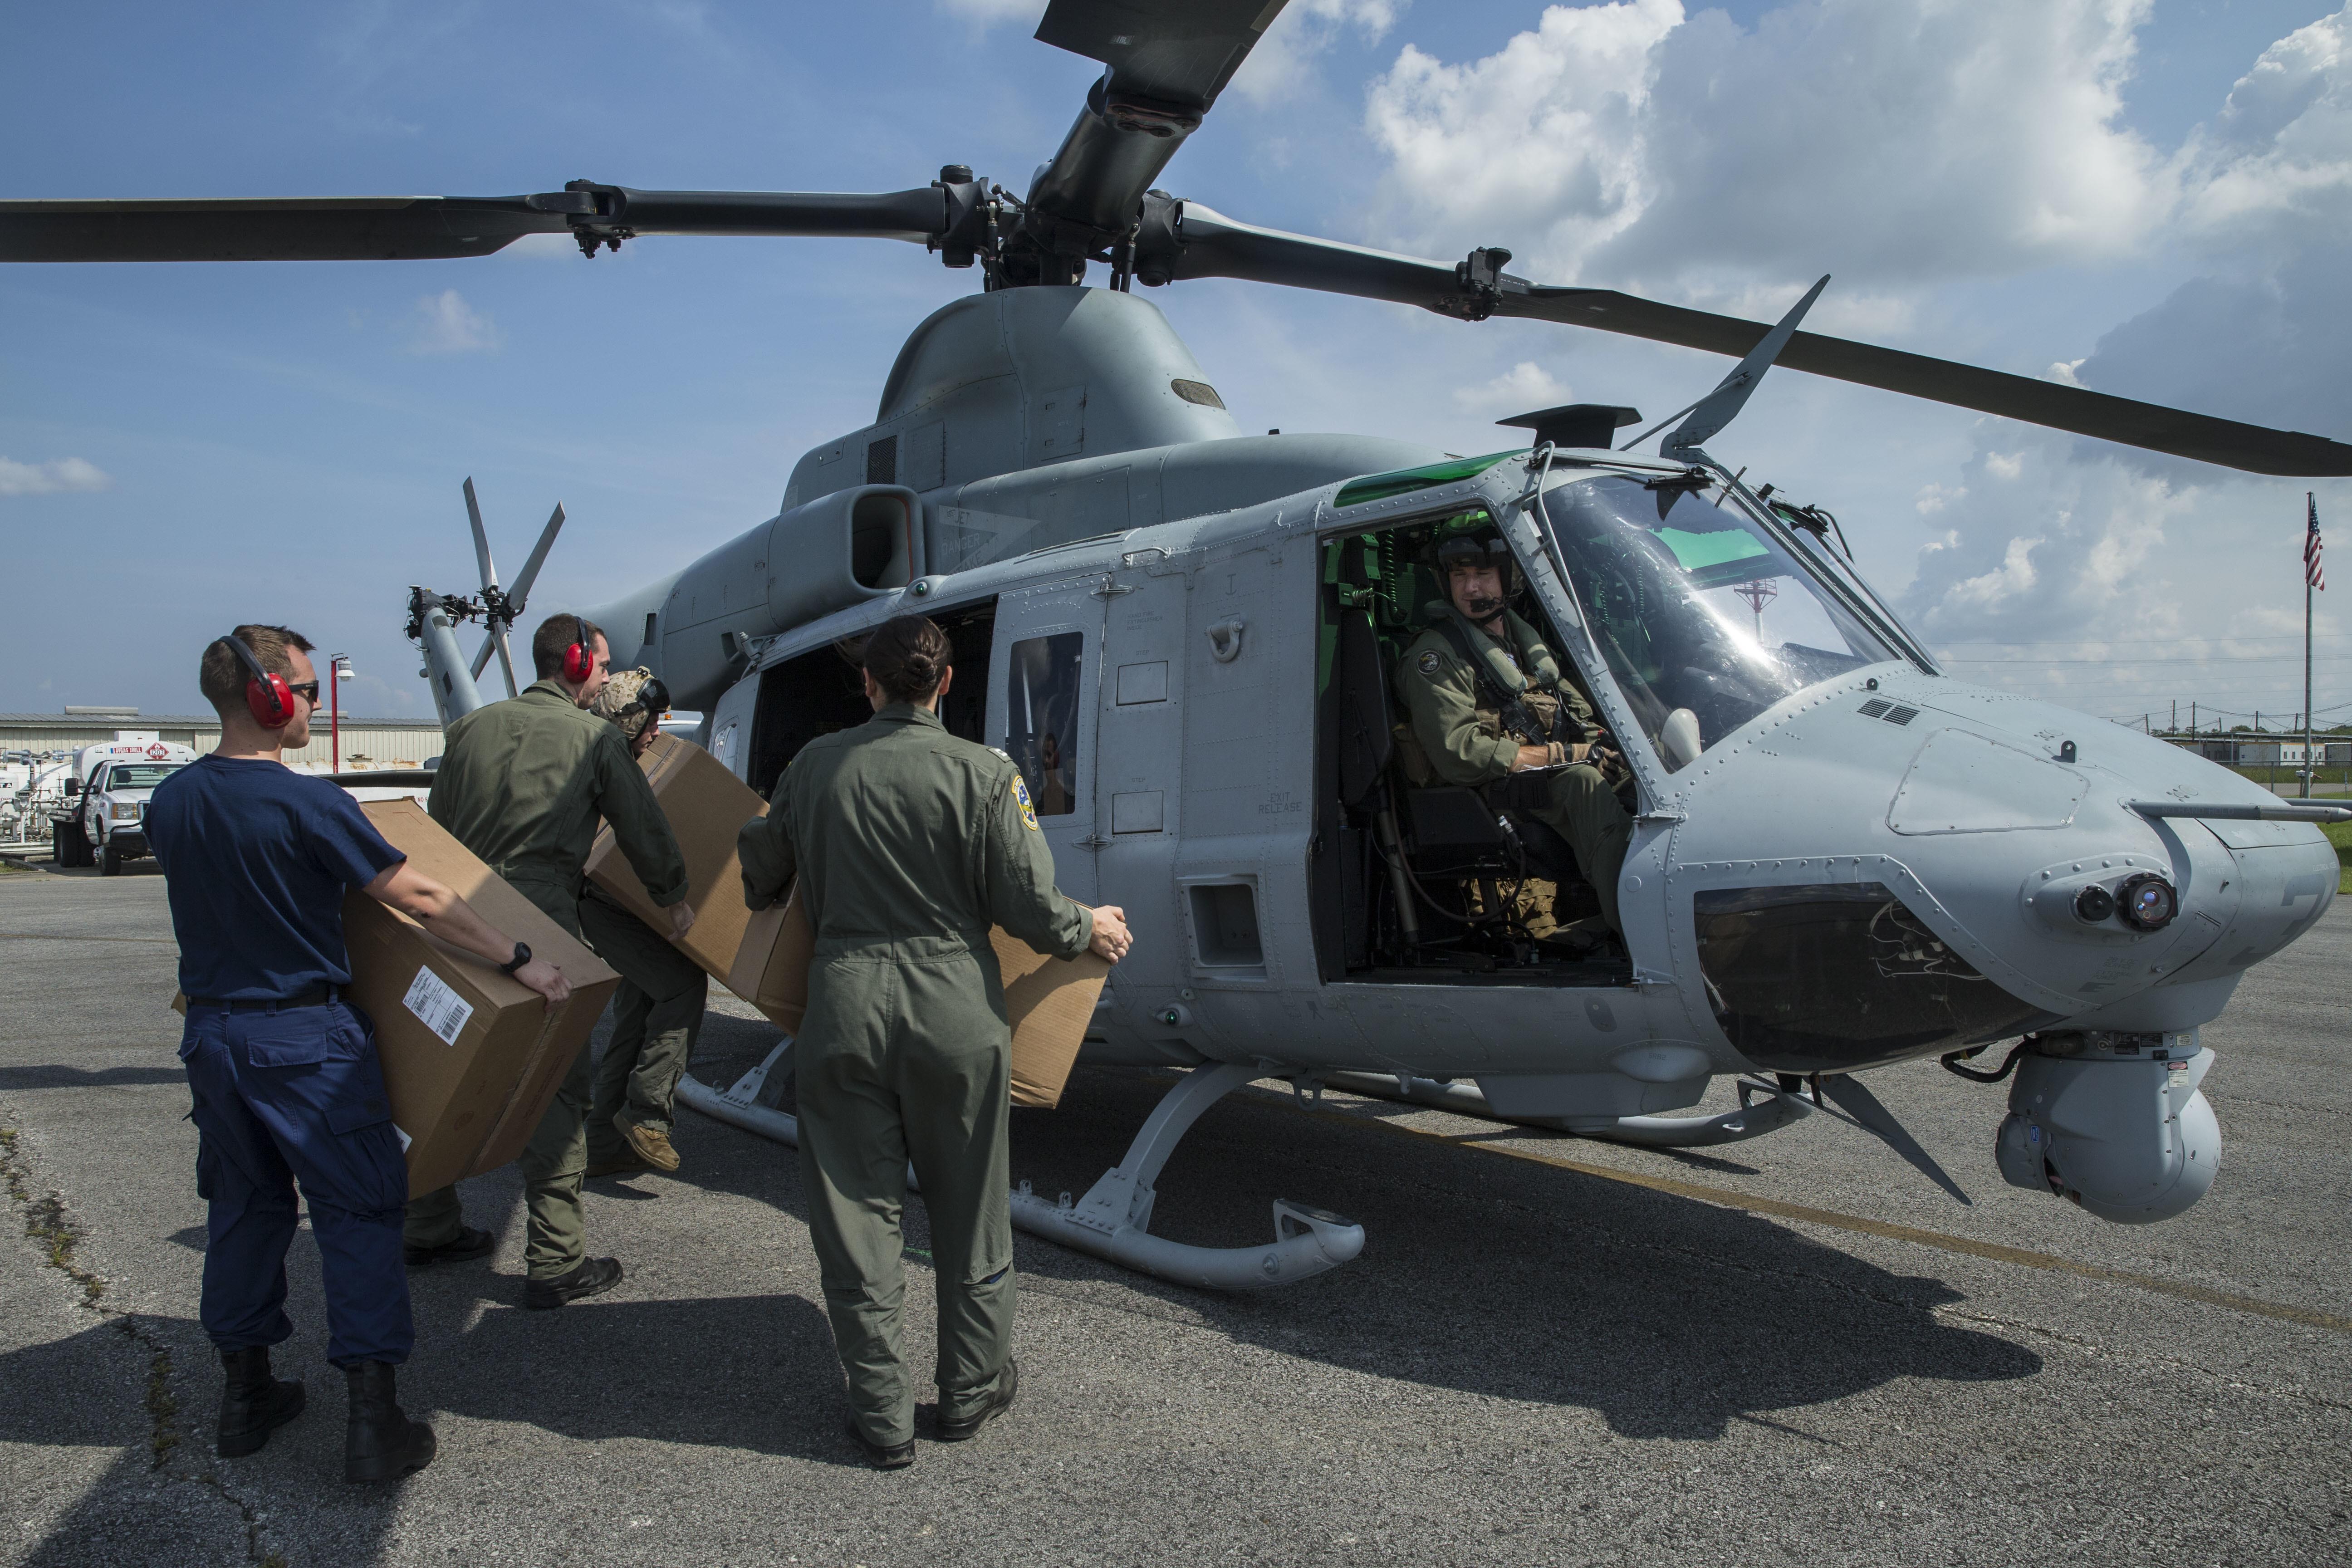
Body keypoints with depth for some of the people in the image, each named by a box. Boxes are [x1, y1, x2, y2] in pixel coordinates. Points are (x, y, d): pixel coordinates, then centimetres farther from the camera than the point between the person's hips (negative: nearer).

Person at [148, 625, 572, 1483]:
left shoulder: (169, 802, 1)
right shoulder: (309, 806, -19)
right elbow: (423, 901, -18)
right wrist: (521, 963, -12)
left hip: (213, 1032, 7)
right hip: (307, 1040, -6)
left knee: (244, 1207, 19)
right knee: (358, 1215, 2)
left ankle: (246, 1396, 30)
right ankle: (375, 1423, 3)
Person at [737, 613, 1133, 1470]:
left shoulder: (815, 765, 3)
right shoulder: (984, 773, -7)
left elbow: (759, 867, 17)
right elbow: (1026, 904, -8)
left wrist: (763, 899, 41)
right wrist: (1091, 929, 12)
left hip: (843, 1005, 2)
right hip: (955, 1008, -1)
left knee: (855, 1212, 12)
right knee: (969, 1212, 16)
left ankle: (882, 1414, 20)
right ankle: (971, 1389, 30)